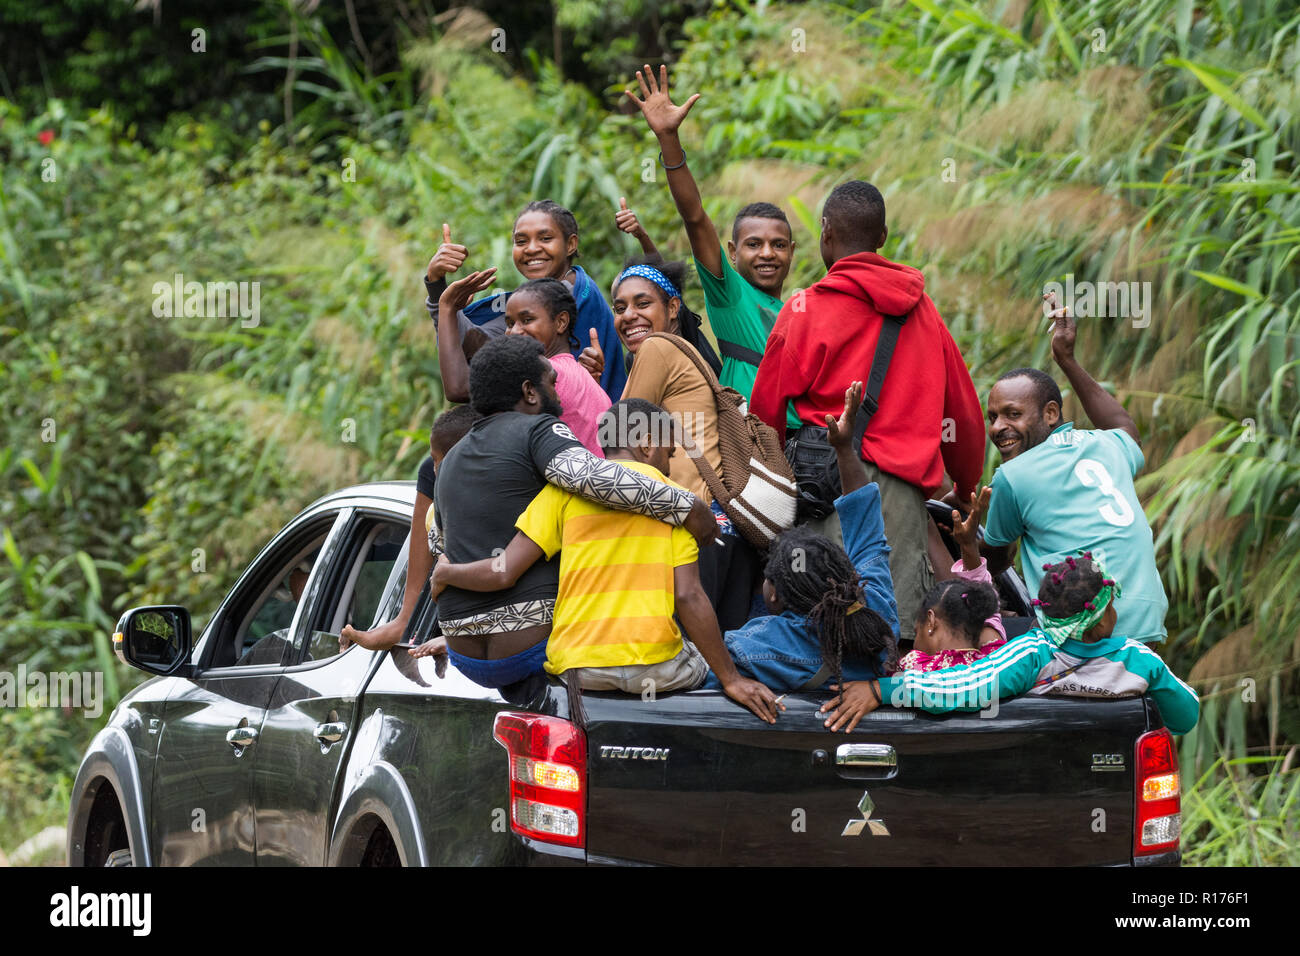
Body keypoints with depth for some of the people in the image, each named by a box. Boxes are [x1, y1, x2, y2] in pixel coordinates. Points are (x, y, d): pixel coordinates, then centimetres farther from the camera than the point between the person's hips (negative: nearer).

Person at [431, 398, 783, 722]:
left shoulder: (566, 488, 6)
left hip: (576, 668, 0)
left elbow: (504, 572, -1)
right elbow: (688, 598, -3)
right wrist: (732, 679, 0)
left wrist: (445, 573, 18)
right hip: (657, 668, 0)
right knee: (705, 657, 31)